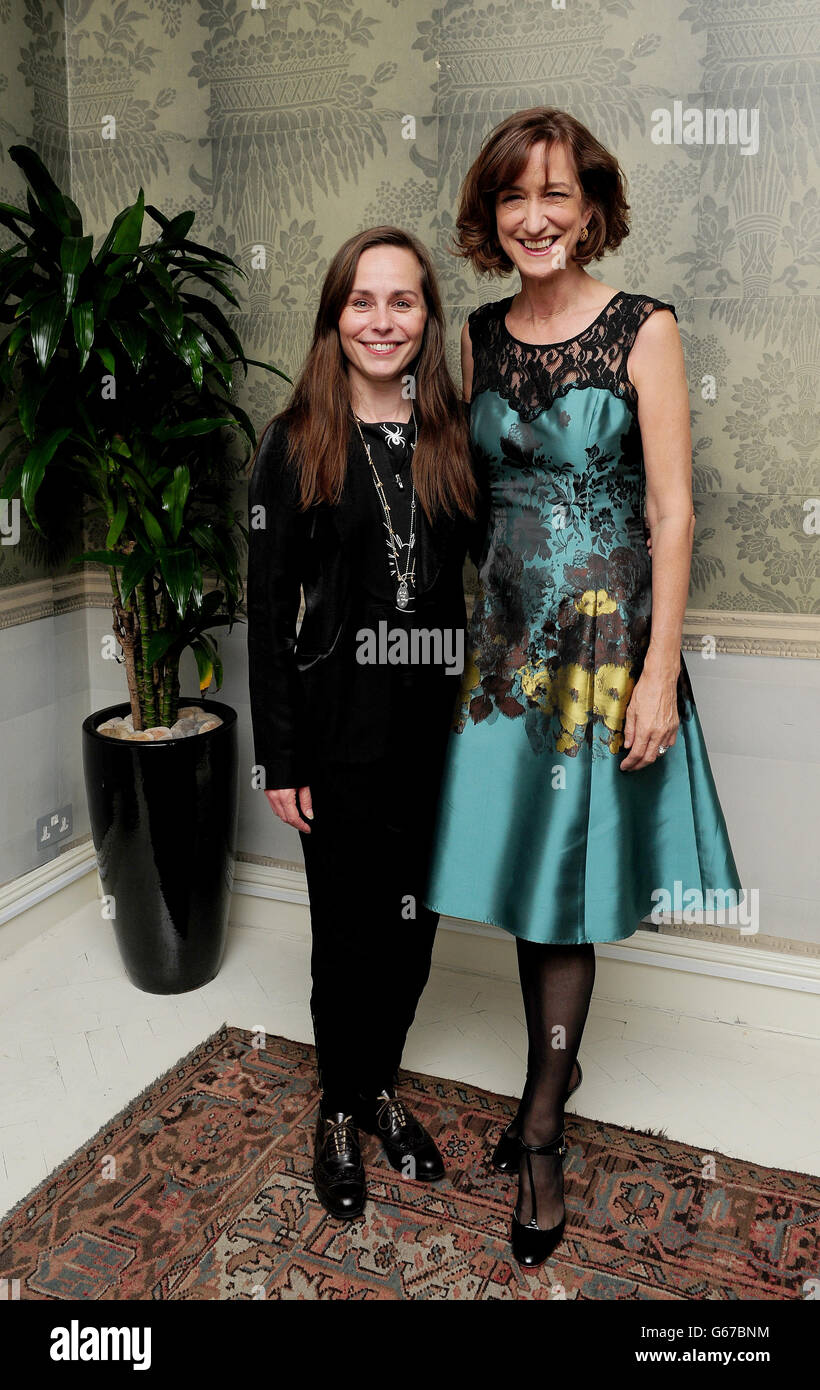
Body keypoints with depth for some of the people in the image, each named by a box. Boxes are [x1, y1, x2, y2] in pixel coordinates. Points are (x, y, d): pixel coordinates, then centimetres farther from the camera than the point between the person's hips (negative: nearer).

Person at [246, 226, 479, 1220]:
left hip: (441, 730, 3)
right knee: (348, 929, 11)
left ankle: (383, 1086, 39)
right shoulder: (293, 446, -4)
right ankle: (340, 1110, 34)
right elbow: (269, 613, -4)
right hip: (342, 736, -2)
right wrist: (278, 760, -7)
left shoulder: (459, 438, 4)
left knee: (414, 920, 15)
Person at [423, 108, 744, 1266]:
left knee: (566, 884, 3)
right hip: (506, 635, 5)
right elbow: (476, 487, 12)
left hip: (606, 634, -4)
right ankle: (558, 1067, 34)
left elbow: (673, 510, -9)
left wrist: (661, 670, -14)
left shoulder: (643, 330, -6)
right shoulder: (480, 335, 8)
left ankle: (539, 1131, 20)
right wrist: (471, 625, 11)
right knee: (522, 872, 12)